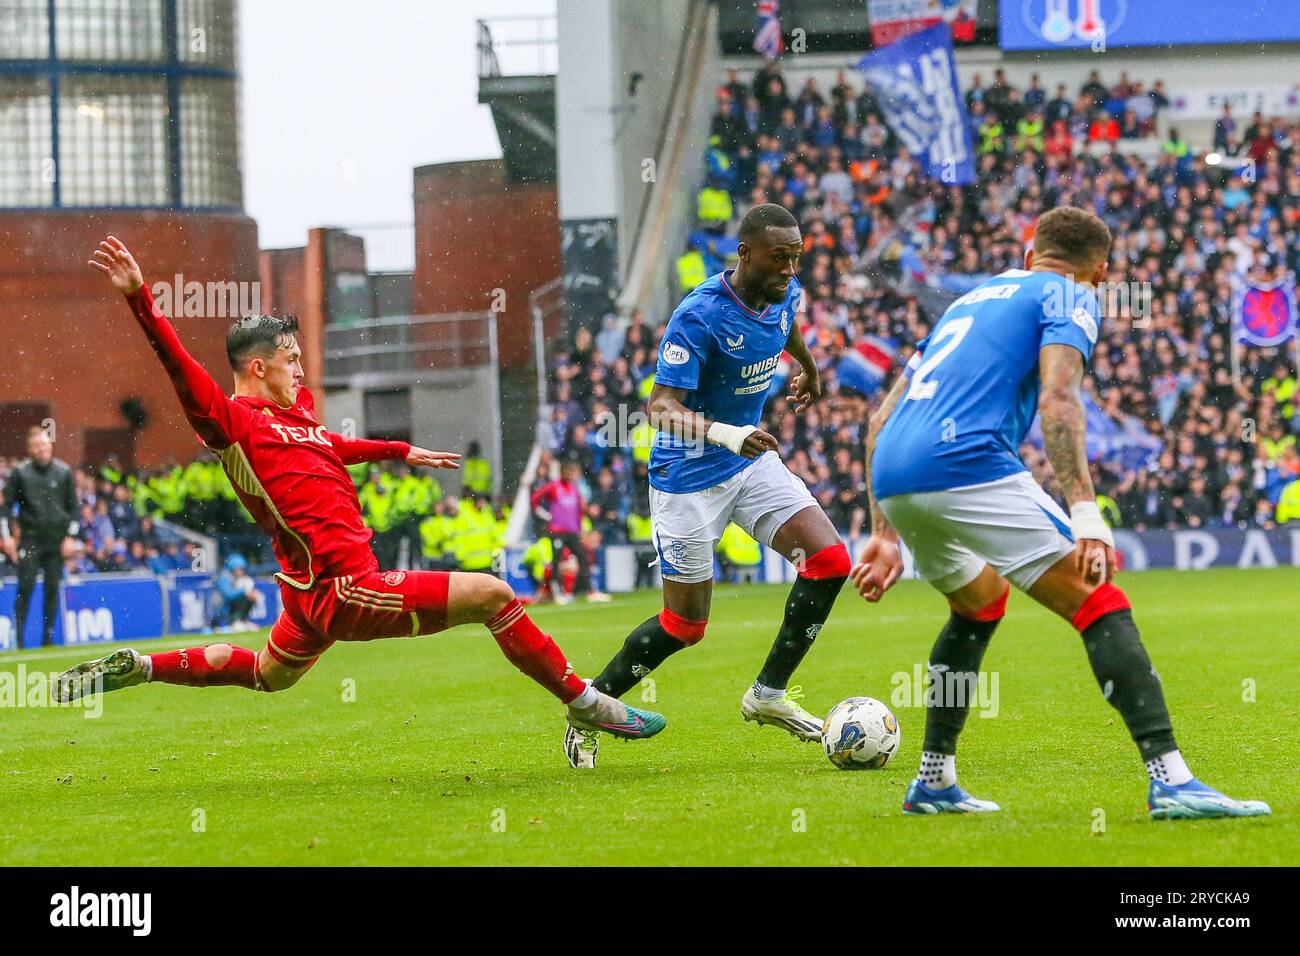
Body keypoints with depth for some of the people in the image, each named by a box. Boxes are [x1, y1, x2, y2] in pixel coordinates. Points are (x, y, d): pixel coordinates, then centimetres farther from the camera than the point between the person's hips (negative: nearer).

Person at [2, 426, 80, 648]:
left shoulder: (64, 472, 5)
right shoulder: (19, 473, 1)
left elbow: (74, 507, 9)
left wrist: (71, 537, 1)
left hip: (57, 540, 2)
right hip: (29, 538, -2)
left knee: (52, 588, 3)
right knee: (26, 586, -10)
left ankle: (48, 636, 10)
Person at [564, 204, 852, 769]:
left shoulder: (783, 295, -3)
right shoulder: (699, 317, -26)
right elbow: (662, 408, -30)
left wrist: (808, 369, 44)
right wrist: (726, 435, -47)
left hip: (751, 461, 7)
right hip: (689, 476, -7)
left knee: (829, 561, -11)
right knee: (685, 625, -2)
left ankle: (769, 694, 2)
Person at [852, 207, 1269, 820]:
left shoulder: (970, 301, 32)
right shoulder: (1070, 297, 11)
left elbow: (882, 418, 29)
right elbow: (1057, 400, -9)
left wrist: (885, 533, 30)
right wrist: (1086, 516, -16)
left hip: (892, 475, 7)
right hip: (966, 463, -7)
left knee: (980, 603, 32)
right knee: (1102, 607, -5)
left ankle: (934, 782, 30)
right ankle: (1171, 780, -18)